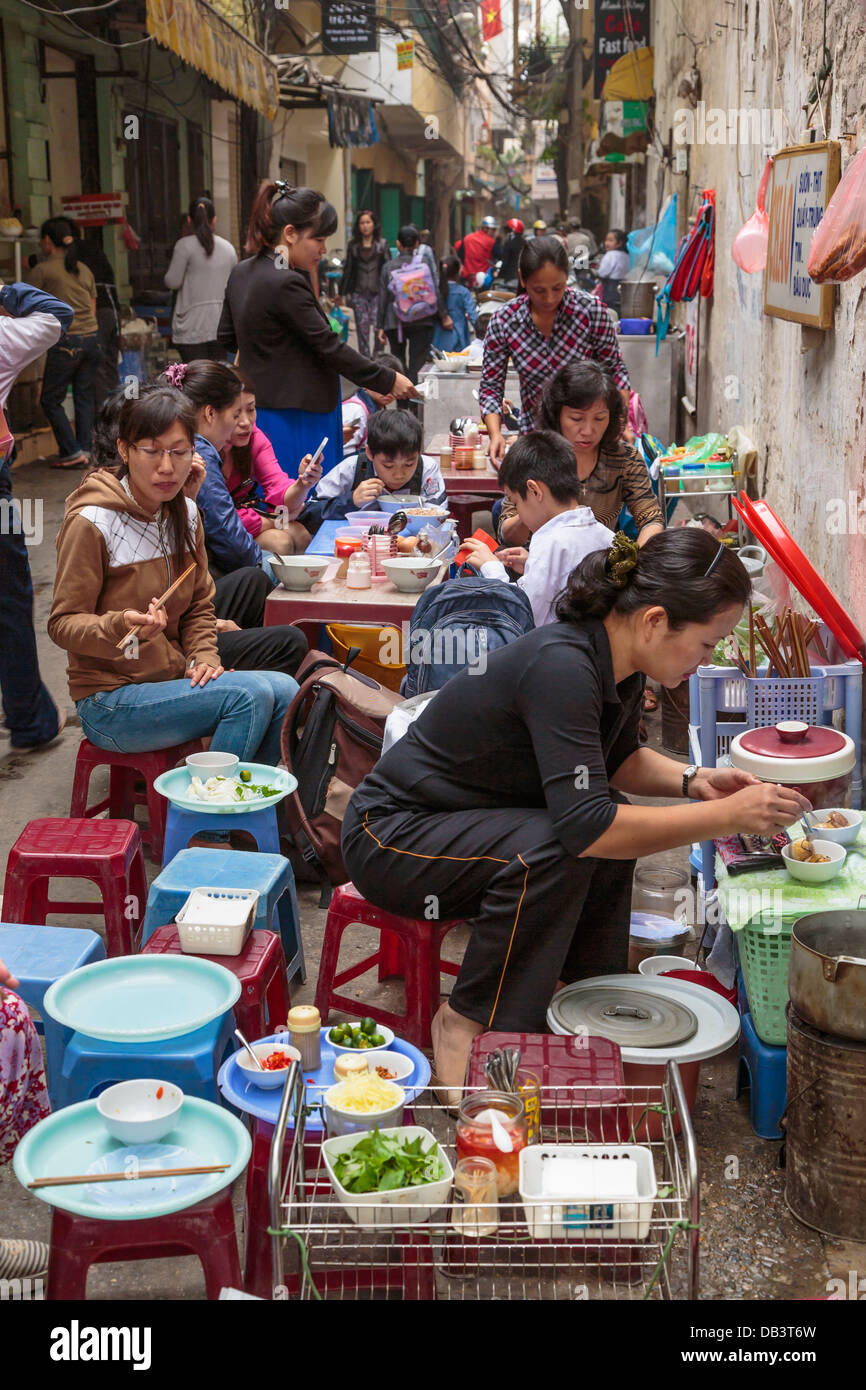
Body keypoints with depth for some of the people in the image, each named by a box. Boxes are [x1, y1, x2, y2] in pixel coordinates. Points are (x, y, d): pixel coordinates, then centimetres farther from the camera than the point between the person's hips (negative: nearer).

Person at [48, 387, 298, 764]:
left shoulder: (186, 513, 6)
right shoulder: (92, 522, -15)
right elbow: (62, 624, -13)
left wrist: (203, 658, -4)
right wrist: (121, 625, -33)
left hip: (174, 677, 7)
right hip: (109, 699, -7)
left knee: (284, 690, -15)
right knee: (251, 694, -24)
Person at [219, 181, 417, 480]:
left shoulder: (241, 273, 9)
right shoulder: (285, 284, -19)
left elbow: (227, 337, 19)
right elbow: (330, 347, -17)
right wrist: (388, 380, -11)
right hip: (292, 421, -10)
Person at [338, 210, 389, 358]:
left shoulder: (382, 244, 5)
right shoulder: (353, 245, 10)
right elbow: (348, 269, 14)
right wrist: (342, 293, 12)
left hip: (378, 292, -2)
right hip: (359, 293, 2)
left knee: (378, 326, -11)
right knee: (362, 329, 3)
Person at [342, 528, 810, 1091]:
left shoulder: (618, 662, -3)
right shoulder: (561, 667, -31)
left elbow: (617, 758, 16)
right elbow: (585, 827, -36)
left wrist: (692, 780, -3)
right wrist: (727, 816, -30)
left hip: (463, 822, 9)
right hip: (388, 836, -9)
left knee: (618, 821, -1)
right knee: (551, 850, -29)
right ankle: (465, 1022, -15)